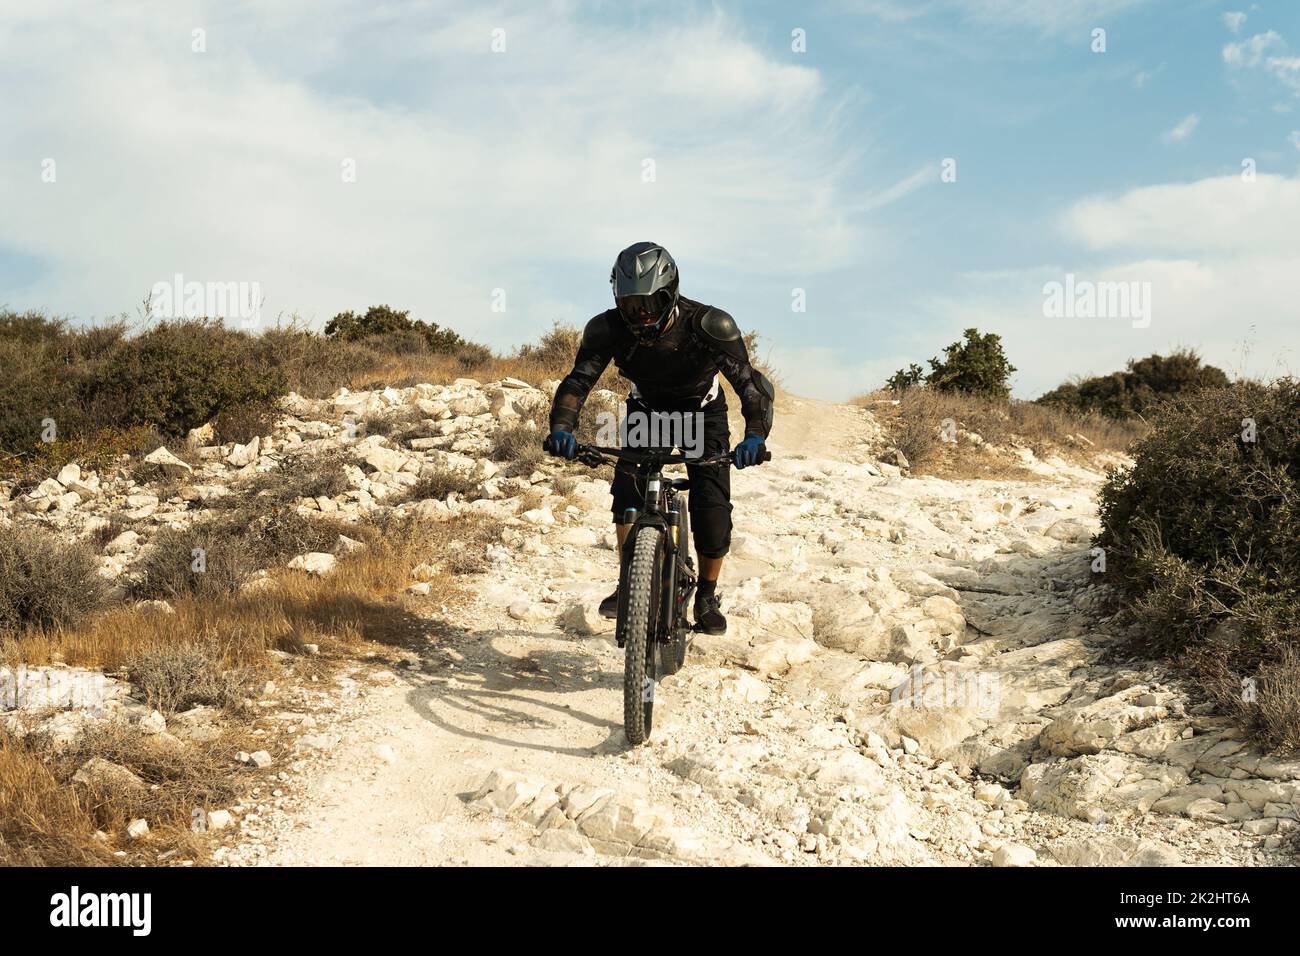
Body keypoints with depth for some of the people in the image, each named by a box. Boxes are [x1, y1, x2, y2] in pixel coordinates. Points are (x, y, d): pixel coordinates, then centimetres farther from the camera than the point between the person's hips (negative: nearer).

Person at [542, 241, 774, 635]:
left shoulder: (710, 325, -33)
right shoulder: (608, 329, -26)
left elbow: (751, 383, -36)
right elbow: (578, 380, -28)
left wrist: (755, 435, -53)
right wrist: (561, 428, -47)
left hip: (702, 414, -1)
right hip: (646, 411, 2)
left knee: (712, 508, -14)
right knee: (628, 483, -24)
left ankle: (707, 596, 8)